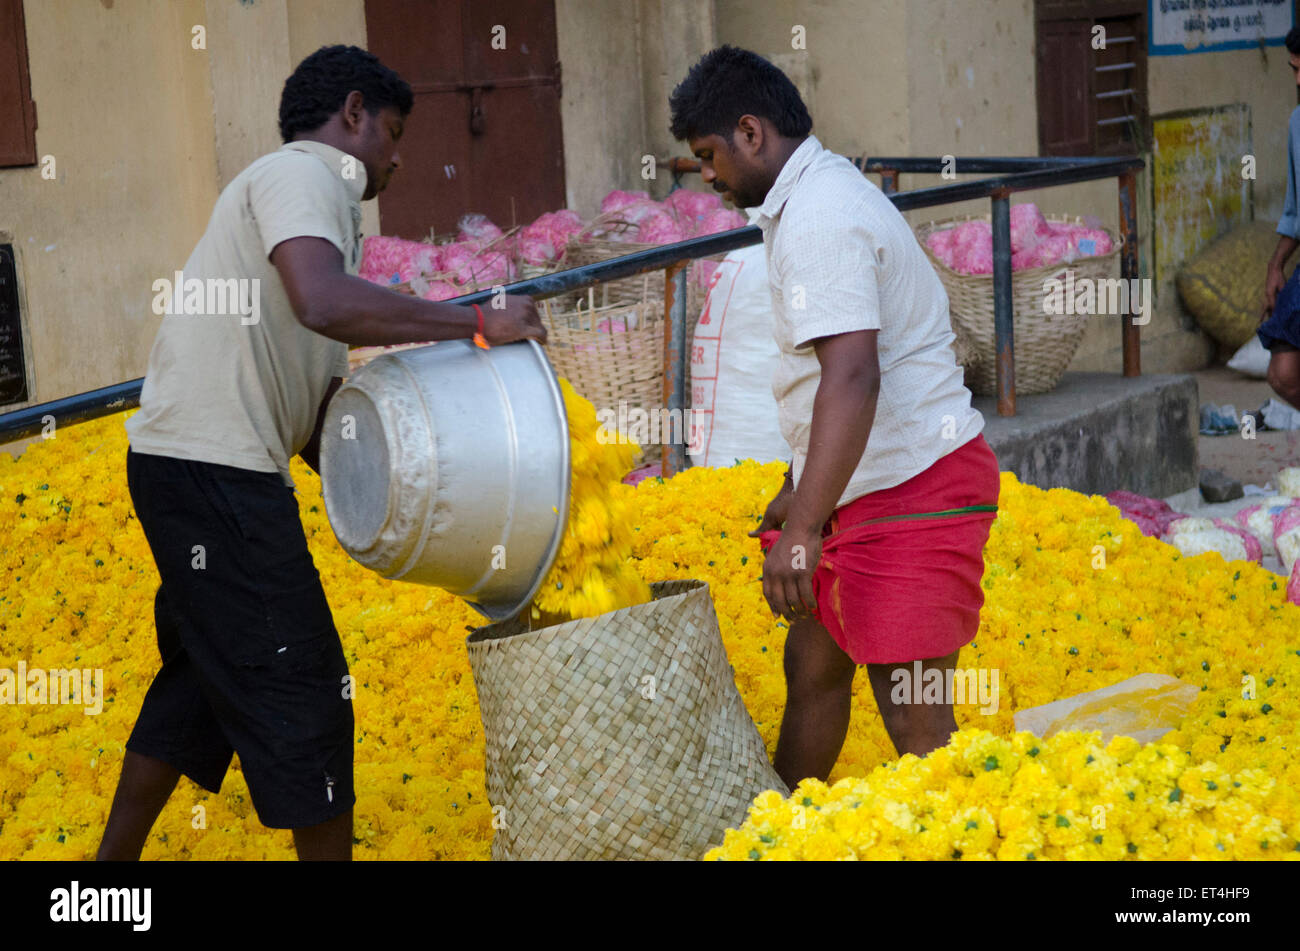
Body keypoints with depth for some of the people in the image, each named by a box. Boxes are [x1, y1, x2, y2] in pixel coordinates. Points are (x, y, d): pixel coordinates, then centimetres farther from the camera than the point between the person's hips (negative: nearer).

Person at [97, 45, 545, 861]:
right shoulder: (302, 173, -7)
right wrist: (479, 324, -22)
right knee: (301, 693, -3)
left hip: (205, 472, 11)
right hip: (214, 467, -11)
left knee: (204, 676, 21)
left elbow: (319, 415, 19)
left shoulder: (316, 192, 22)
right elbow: (324, 303, -30)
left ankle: (115, 857, 31)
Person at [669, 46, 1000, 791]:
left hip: (915, 487, -11)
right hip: (881, 480, 11)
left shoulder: (819, 218, -19)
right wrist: (799, 491, 29)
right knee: (813, 664, 19)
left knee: (915, 717, -7)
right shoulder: (823, 194, 15)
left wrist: (805, 528, -31)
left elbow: (852, 378, -29)